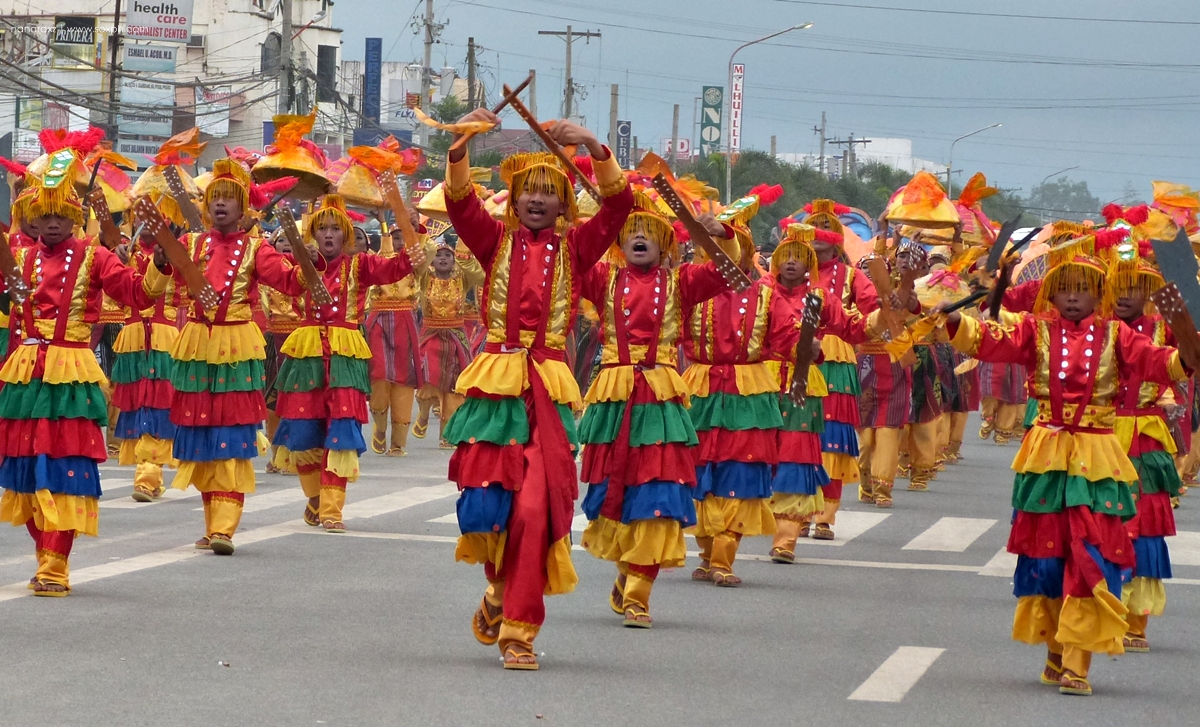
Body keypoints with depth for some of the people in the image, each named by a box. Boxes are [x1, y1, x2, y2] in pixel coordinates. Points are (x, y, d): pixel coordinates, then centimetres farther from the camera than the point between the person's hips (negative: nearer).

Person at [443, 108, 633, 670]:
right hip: (495, 383, 0)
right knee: (484, 504, -5)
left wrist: (594, 148, -19)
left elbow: (618, 204, -4)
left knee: (536, 511, -6)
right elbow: (459, 202, -7)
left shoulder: (574, 248, 9)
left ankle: (518, 632, 2)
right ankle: (501, 589, 26)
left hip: (547, 389, 0)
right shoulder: (497, 240, 9)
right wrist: (461, 145, -24)